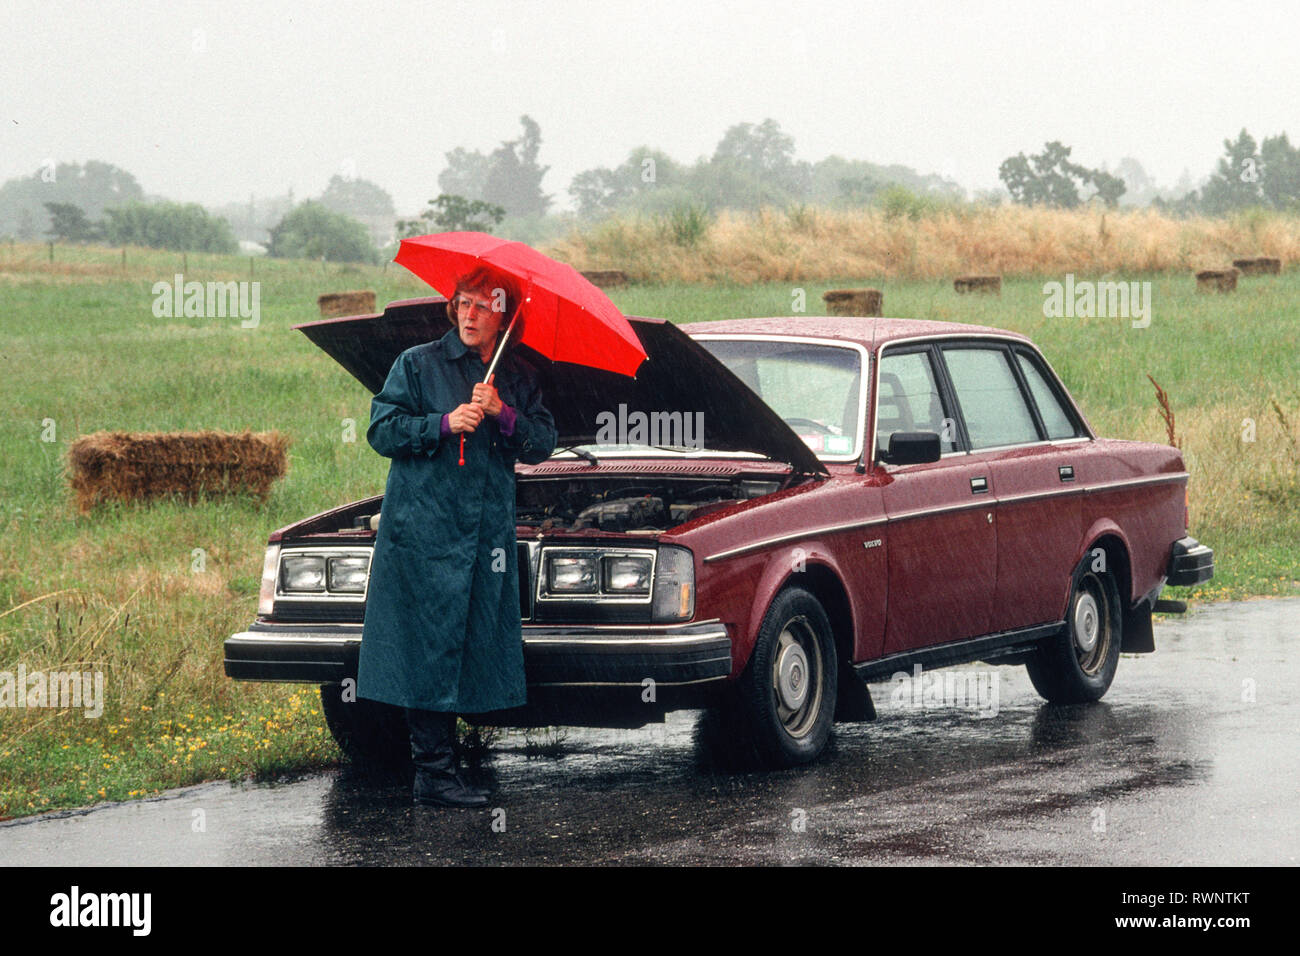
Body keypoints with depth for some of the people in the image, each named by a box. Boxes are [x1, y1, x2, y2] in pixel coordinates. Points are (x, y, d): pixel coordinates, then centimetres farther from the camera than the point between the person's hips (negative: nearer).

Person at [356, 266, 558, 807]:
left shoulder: (519, 378, 14)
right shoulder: (418, 365, 4)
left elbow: (543, 446, 6)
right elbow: (382, 431, -2)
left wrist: (503, 414, -11)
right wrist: (444, 424, -15)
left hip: (488, 533, 4)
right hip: (423, 530, -4)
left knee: (472, 643, 3)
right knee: (429, 648, -8)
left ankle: (438, 766, 9)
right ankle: (434, 772, -7)